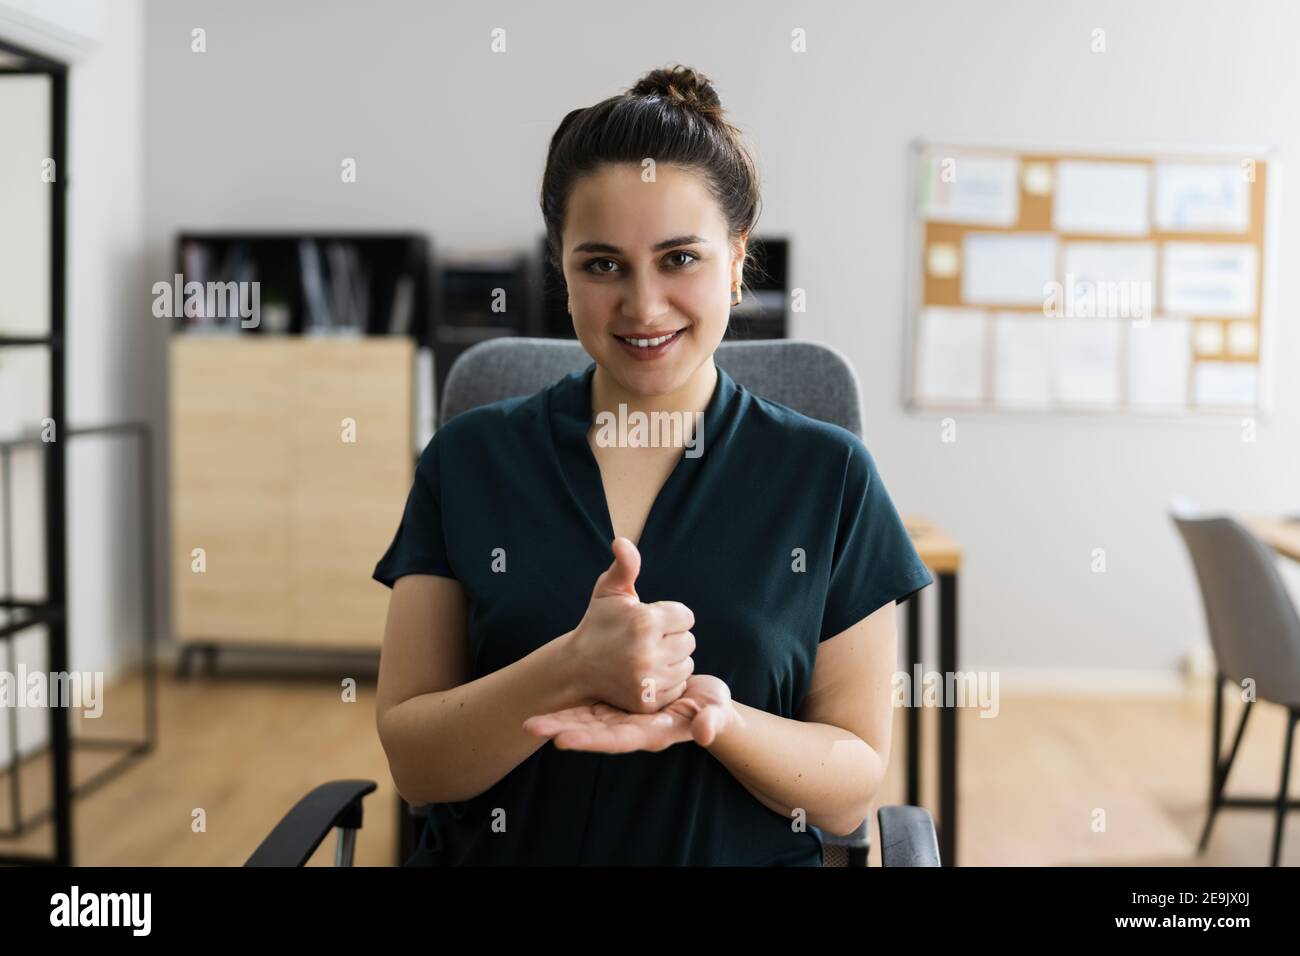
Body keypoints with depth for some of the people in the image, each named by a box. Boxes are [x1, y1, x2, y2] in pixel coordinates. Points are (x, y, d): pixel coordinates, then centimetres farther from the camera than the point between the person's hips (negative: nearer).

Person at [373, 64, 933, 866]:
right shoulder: (469, 460, 2)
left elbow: (850, 793, 1)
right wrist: (573, 669, -18)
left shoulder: (829, 476, 0)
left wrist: (713, 719, -17)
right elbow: (413, 762, -2)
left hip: (747, 857, -1)